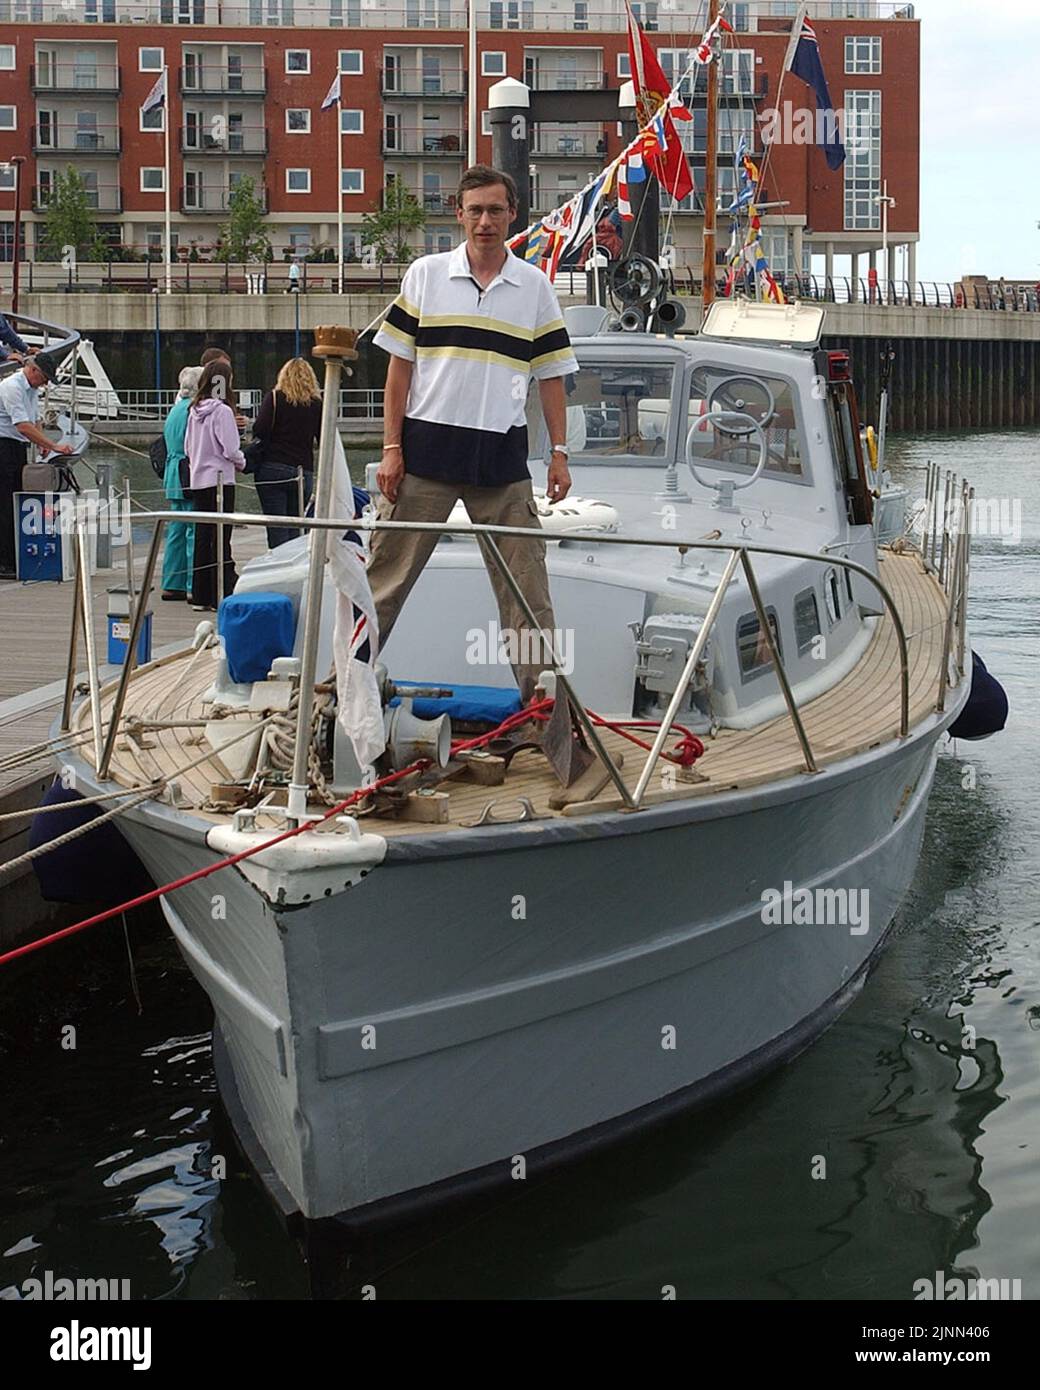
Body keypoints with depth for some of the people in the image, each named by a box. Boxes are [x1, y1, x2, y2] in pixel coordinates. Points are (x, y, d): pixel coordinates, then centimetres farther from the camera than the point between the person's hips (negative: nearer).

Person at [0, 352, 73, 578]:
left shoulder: (32, 389, 15)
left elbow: (34, 422, 23)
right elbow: (23, 426, -25)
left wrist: (43, 445, 4)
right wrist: (54, 446, -28)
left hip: (19, 449, 9)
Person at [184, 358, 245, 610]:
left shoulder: (194, 411, 8)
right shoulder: (222, 411, -13)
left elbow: (187, 447, 14)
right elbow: (230, 449, -15)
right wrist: (241, 463, 3)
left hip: (198, 481, 7)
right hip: (220, 480, -7)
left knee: (202, 537, 10)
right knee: (221, 539, -4)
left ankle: (200, 596, 13)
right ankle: (220, 596, -3)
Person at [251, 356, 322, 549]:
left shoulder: (274, 398, 0)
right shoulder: (317, 404, 7)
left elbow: (260, 430, -9)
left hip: (273, 469, -3)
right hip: (304, 472, 3)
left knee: (277, 529, -3)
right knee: (294, 529, 11)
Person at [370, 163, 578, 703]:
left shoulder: (535, 288, 8)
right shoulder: (425, 275, 5)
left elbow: (551, 375, 10)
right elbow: (399, 366, 5)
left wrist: (559, 452, 2)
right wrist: (391, 447, -2)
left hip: (502, 458, 1)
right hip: (426, 451, -1)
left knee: (526, 587, 2)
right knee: (385, 578, 3)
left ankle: (542, 692, 10)